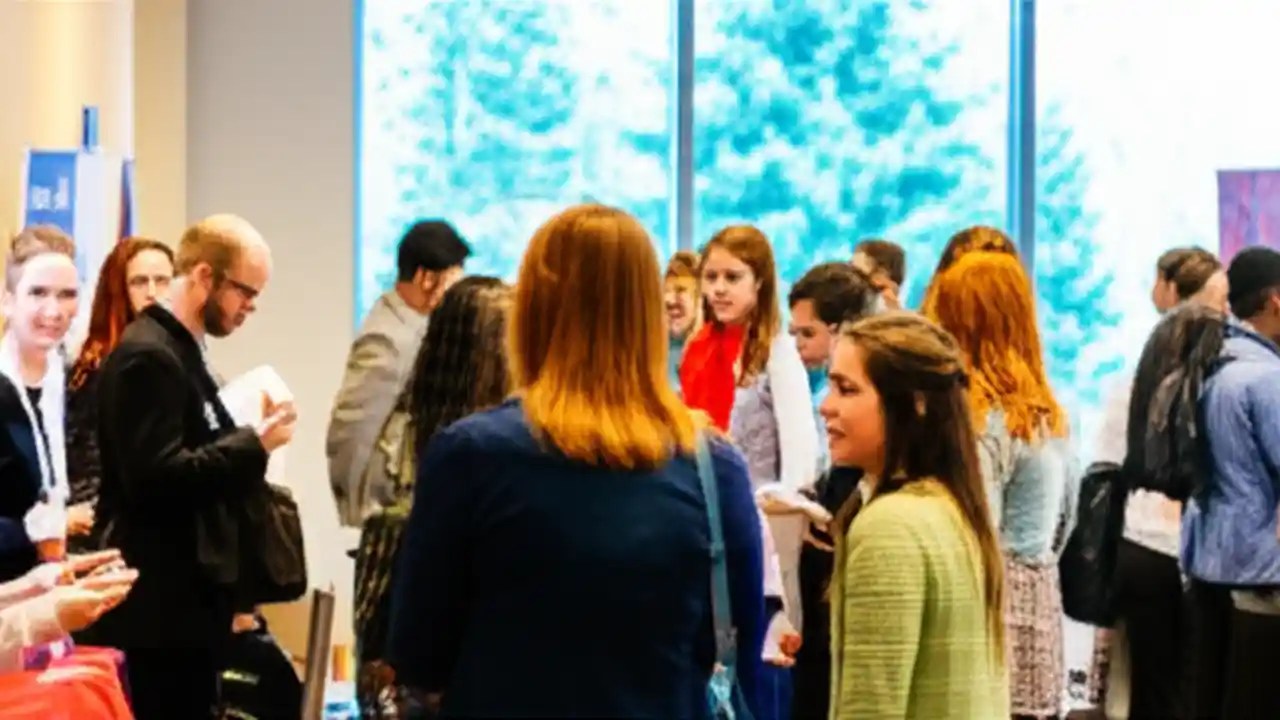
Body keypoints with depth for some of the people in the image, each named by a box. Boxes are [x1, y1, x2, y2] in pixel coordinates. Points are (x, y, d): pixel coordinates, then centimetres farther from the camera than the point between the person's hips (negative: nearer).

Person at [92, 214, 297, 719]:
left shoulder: (182, 351, 16)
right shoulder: (148, 355, -16)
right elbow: (155, 477, -24)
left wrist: (250, 443, 5)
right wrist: (254, 444, -18)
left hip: (188, 600, 10)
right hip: (160, 608, -10)